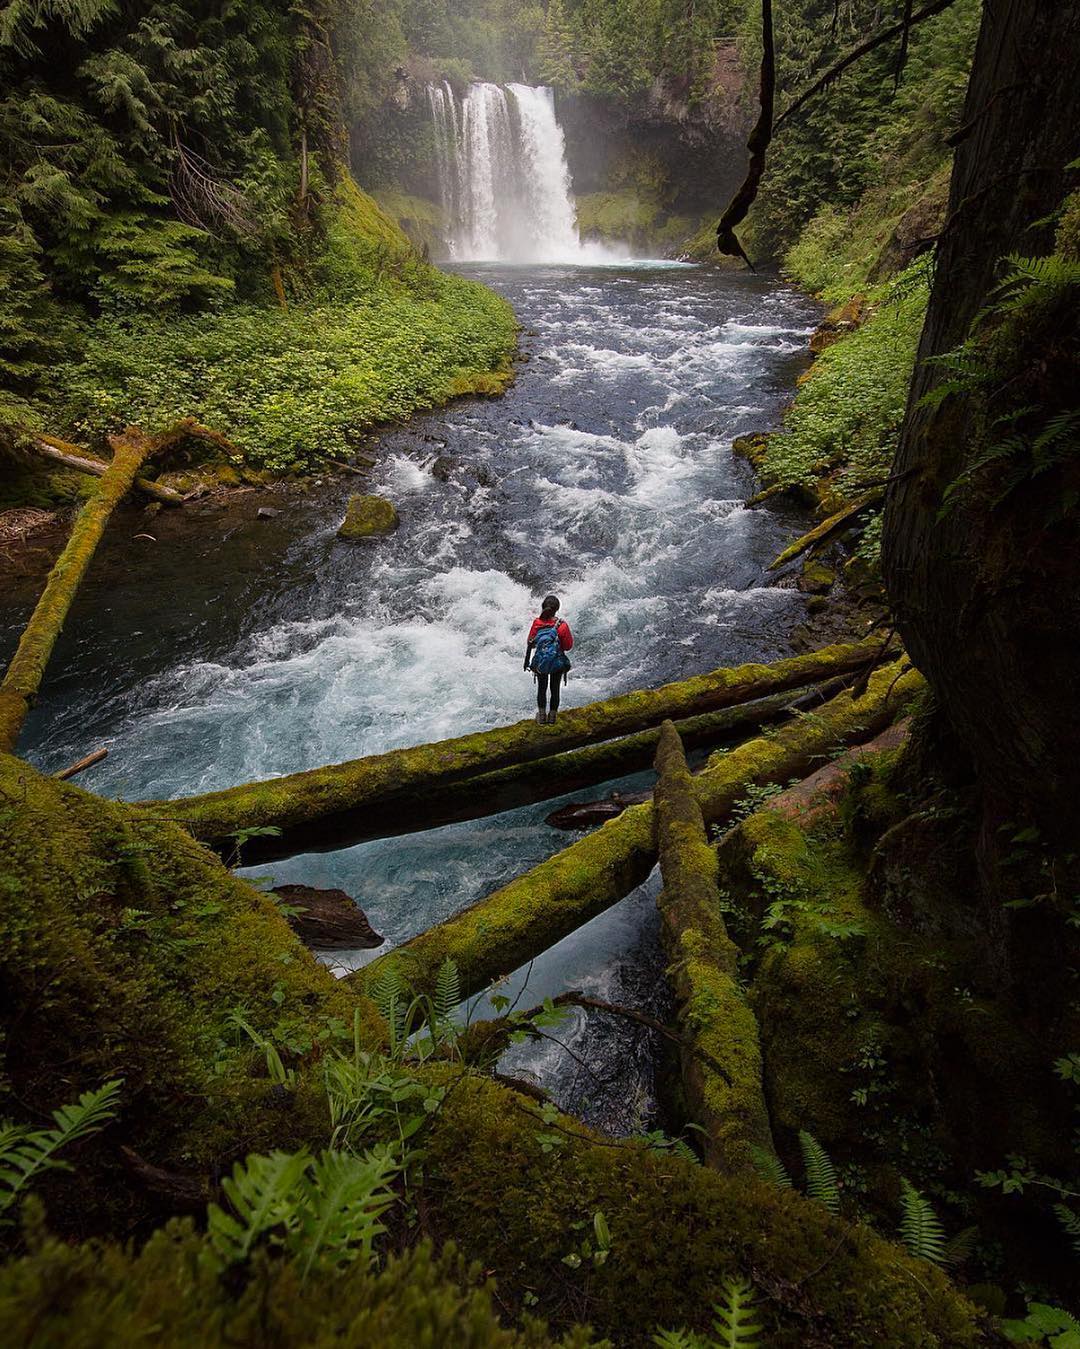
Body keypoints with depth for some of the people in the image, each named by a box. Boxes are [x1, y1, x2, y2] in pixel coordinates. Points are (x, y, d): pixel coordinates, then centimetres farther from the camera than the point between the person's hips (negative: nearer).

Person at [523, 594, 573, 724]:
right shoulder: (561, 624, -17)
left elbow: (530, 644, -6)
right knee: (555, 689, 16)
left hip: (540, 663, 1)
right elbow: (568, 645, -9)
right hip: (558, 663, -1)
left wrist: (527, 661, 8)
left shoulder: (536, 623, -14)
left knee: (542, 688, 18)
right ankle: (552, 717, 26)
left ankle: (542, 716, 27)